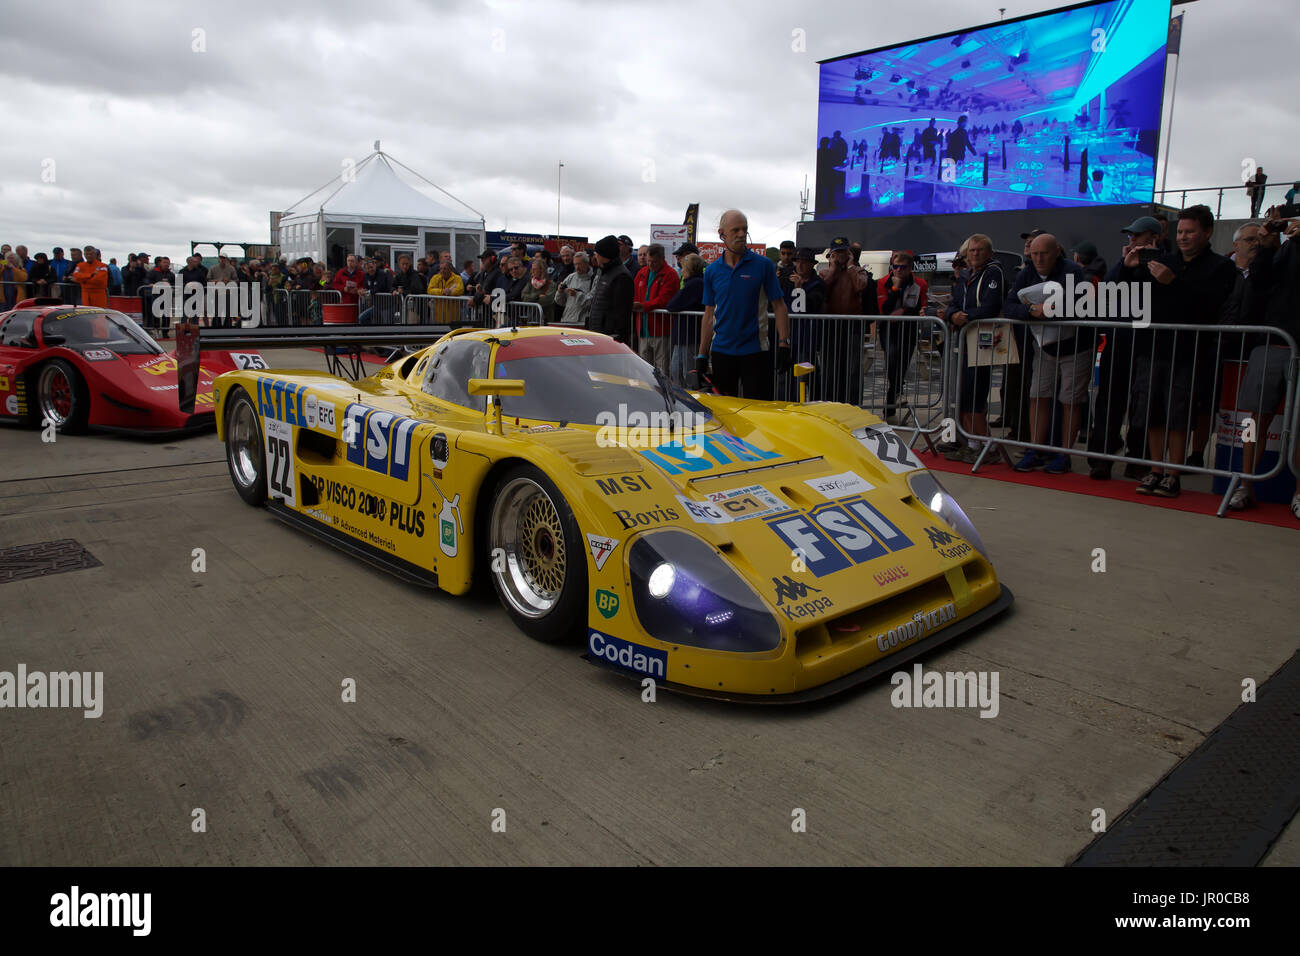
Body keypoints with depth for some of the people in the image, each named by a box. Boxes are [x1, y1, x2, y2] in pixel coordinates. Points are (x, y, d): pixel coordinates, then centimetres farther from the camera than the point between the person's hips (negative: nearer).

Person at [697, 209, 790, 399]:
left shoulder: (763, 265, -1)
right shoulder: (712, 271, 7)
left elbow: (779, 306, -1)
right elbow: (709, 314, 11)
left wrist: (784, 344, -10)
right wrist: (702, 355, 7)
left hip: (755, 350, -3)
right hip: (721, 351, 3)